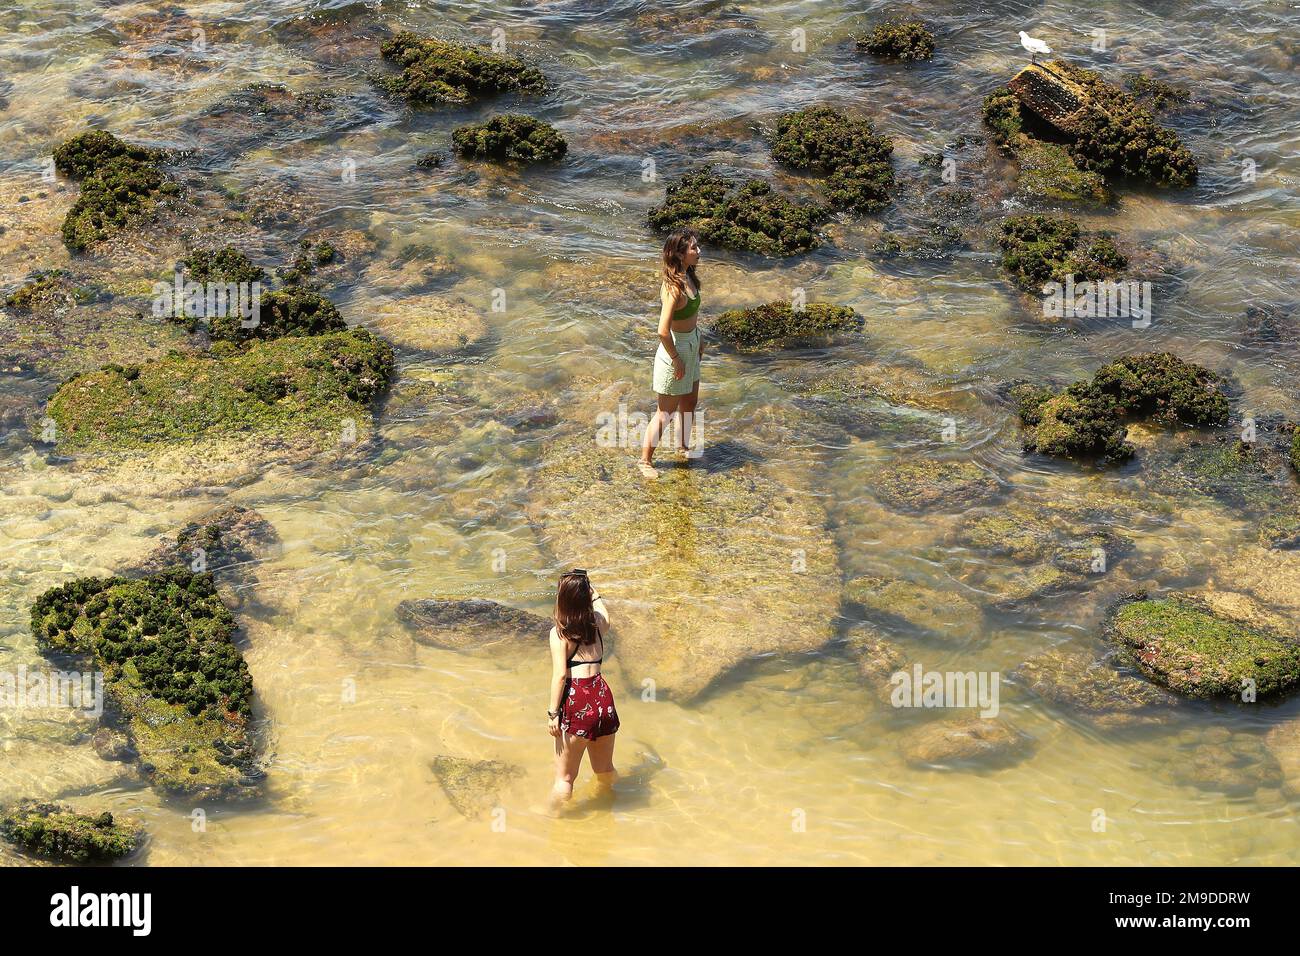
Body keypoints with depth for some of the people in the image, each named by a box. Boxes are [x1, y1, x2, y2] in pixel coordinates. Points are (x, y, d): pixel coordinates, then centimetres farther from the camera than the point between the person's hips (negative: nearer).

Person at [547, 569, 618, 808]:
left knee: (564, 777, 4)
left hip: (577, 705, -5)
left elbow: (560, 675, -11)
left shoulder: (559, 633, -4)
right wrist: (593, 592, 48)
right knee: (605, 771, 25)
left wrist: (552, 713, -8)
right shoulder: (598, 623, 10)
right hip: (603, 697, 5)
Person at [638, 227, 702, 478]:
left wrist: (698, 341, 17)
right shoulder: (674, 287, -30)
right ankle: (646, 460, 20)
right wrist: (676, 360, -20)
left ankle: (684, 446, 46)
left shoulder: (687, 278, -2)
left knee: (690, 403, 25)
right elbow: (663, 331, -30)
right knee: (666, 411, 5)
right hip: (675, 349, -9)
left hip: (691, 345, 9)